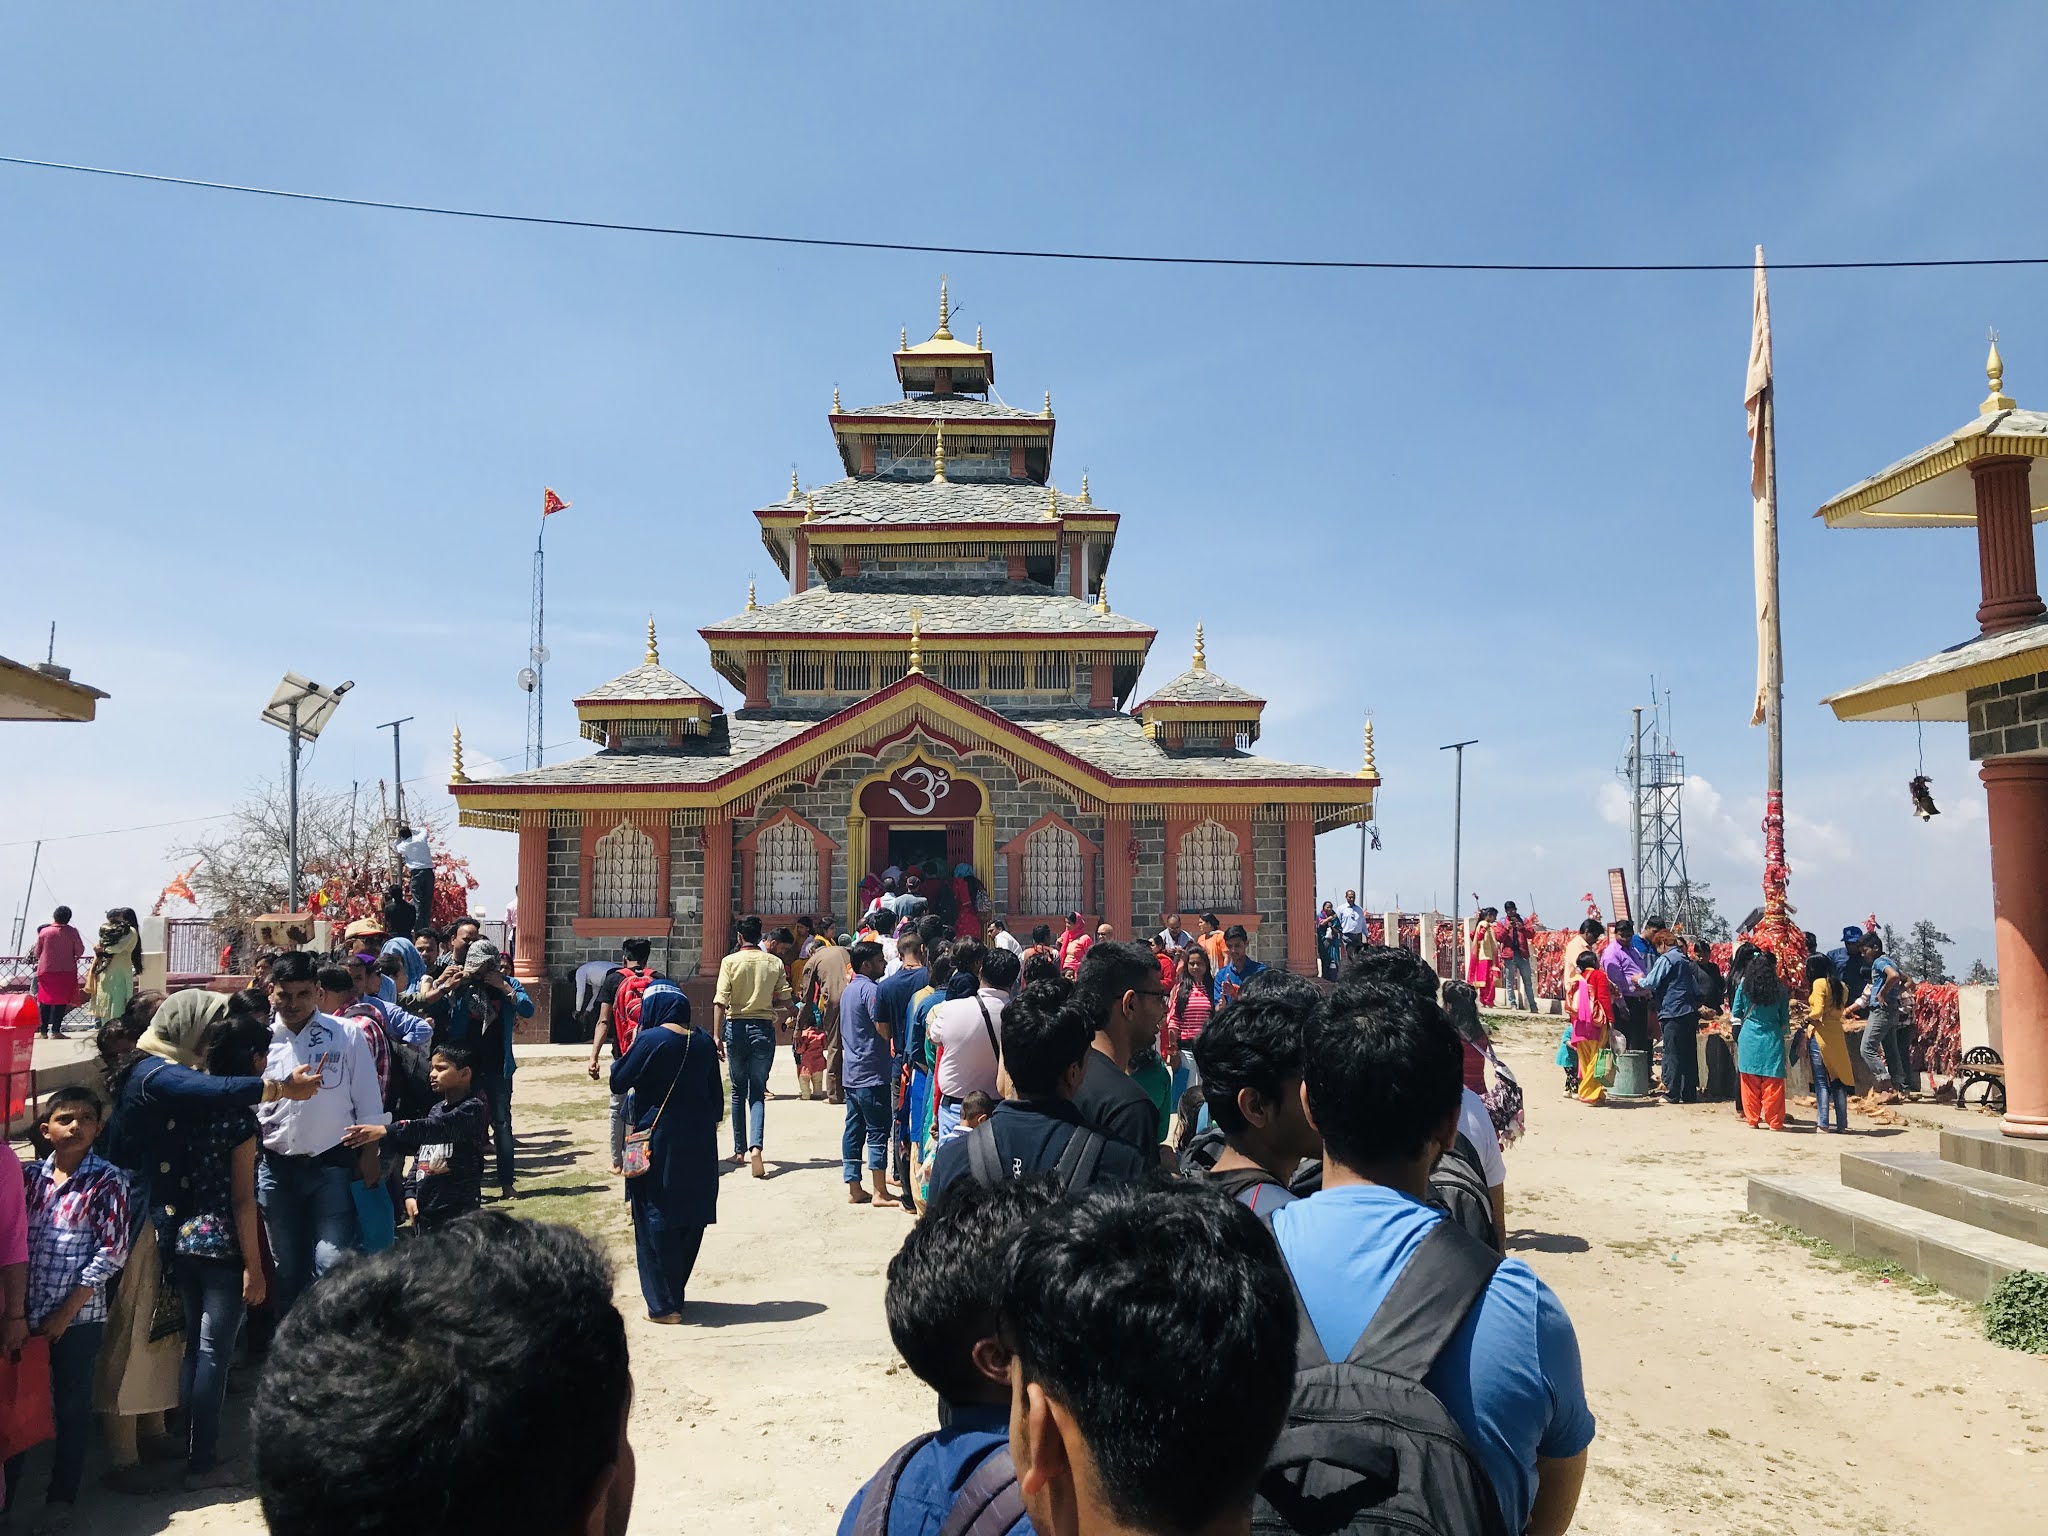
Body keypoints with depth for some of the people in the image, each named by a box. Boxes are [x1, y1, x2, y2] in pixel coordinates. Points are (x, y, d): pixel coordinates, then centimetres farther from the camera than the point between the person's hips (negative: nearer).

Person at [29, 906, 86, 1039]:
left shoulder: (44, 932, -4)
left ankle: (43, 1030, 10)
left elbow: (36, 953, 5)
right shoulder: (72, 932, -7)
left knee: (45, 1000, 10)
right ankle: (55, 1030, 0)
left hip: (46, 970, 1)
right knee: (61, 1000, 3)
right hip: (67, 971, -1)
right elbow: (80, 951, -3)